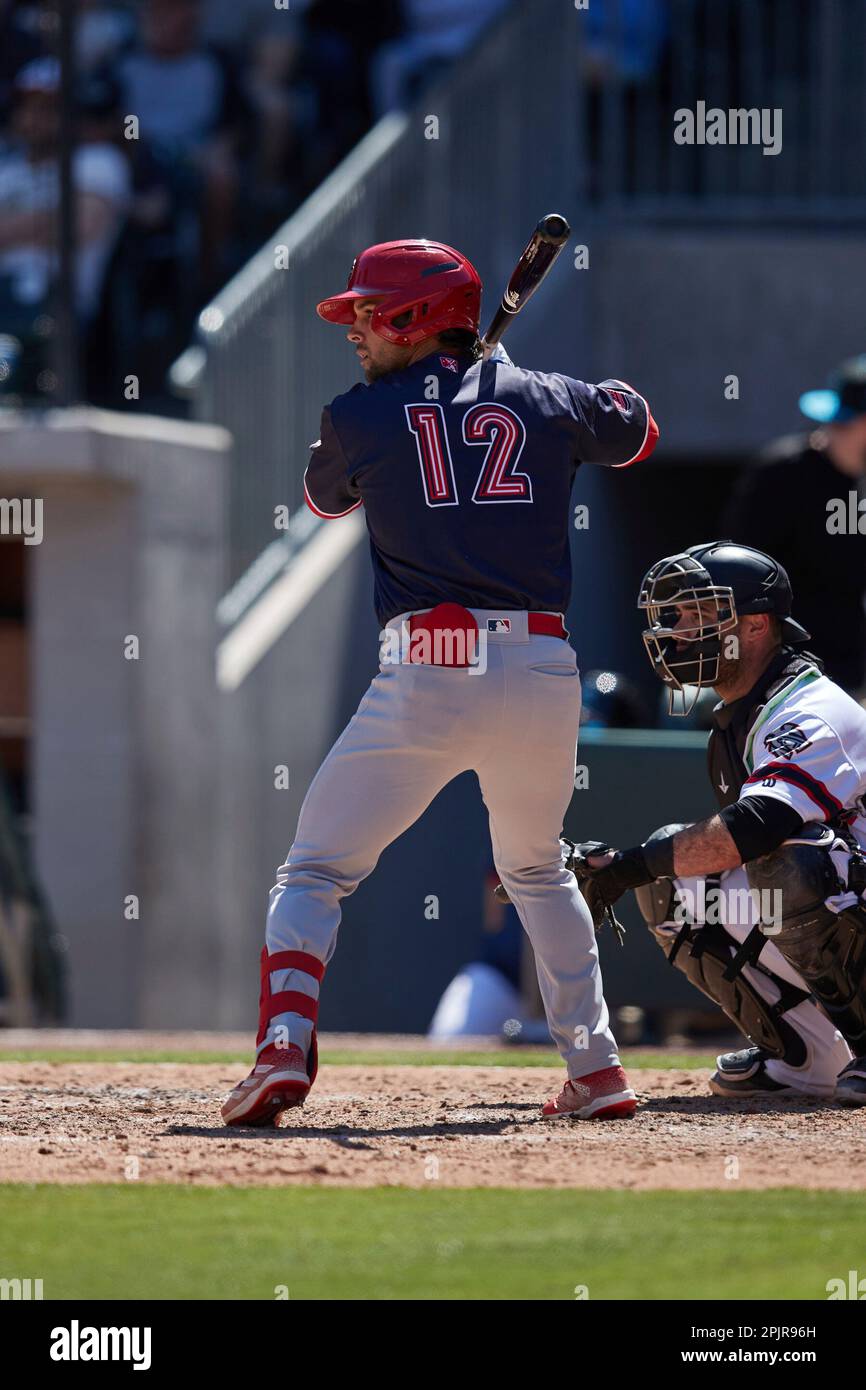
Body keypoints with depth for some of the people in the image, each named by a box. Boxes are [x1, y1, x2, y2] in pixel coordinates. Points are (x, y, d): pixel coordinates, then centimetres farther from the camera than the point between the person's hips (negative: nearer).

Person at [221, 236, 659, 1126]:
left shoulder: (362, 418, 5)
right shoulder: (544, 400, 11)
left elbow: (325, 497, 27)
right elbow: (635, 434, 31)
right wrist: (616, 395, 49)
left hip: (425, 677, -3)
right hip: (543, 672, 4)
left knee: (315, 875, 4)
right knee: (536, 871, 27)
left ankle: (284, 1044, -18)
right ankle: (596, 1069, 21)